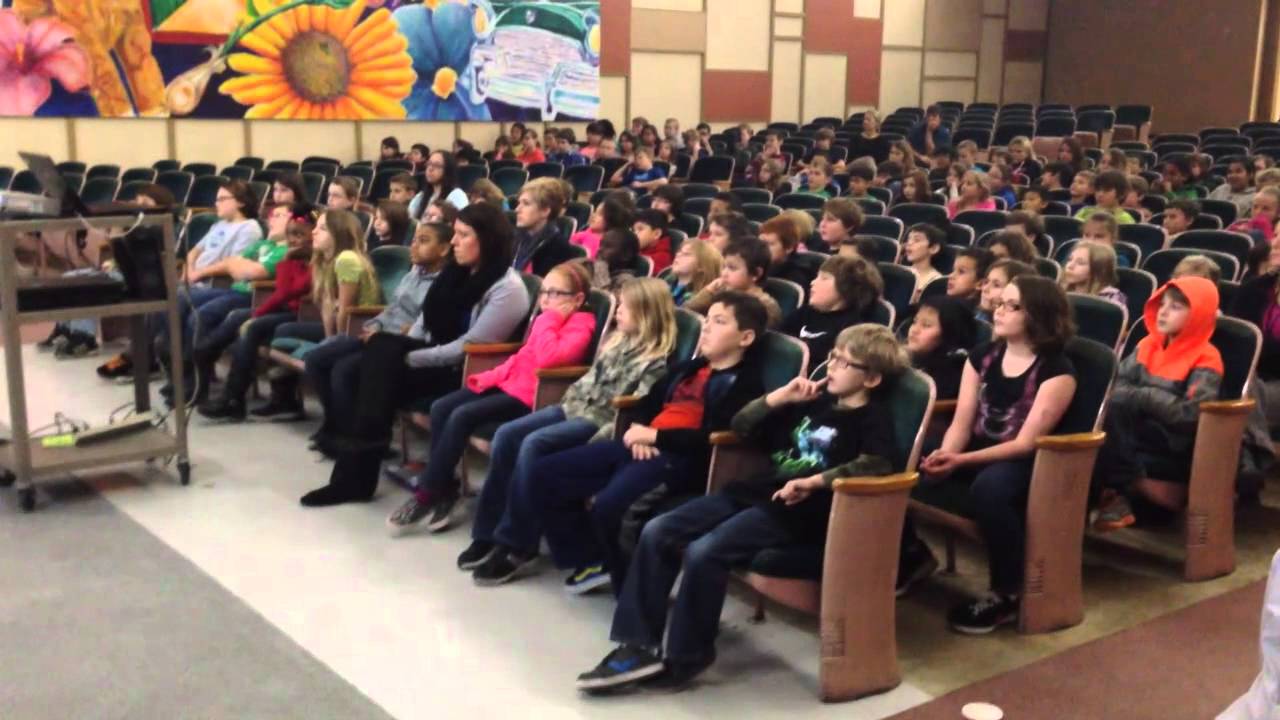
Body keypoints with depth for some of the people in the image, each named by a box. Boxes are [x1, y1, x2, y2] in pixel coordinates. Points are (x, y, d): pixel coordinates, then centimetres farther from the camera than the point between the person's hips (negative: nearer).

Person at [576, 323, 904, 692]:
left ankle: (684, 656, -9)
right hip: (752, 490, 8)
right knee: (657, 532, -8)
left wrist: (814, 482, -28)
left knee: (704, 551, -28)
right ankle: (640, 643, -8)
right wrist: (780, 397, 9)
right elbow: (741, 426, 24)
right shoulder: (814, 400, 21)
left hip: (794, 509, -8)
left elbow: (877, 463, -22)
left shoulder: (873, 416, 1)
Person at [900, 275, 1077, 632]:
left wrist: (961, 461, -29)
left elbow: (1026, 443, -18)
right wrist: (945, 454, -21)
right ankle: (913, 554, 9)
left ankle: (1007, 593, -19)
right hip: (975, 451, 6)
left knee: (988, 487, -41)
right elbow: (962, 422, 2)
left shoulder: (1056, 370, -12)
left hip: (1024, 464, -6)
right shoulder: (982, 355, 6)